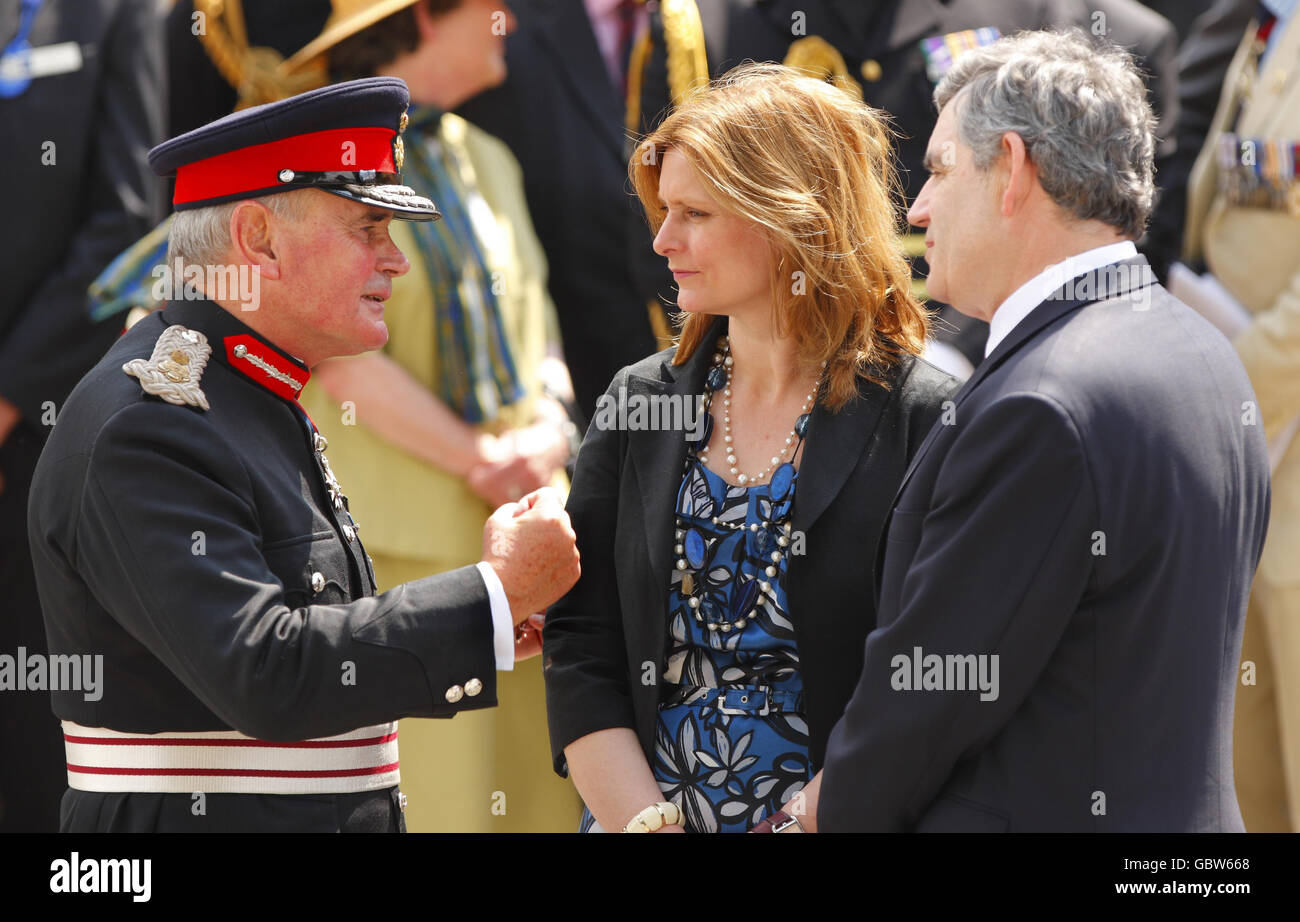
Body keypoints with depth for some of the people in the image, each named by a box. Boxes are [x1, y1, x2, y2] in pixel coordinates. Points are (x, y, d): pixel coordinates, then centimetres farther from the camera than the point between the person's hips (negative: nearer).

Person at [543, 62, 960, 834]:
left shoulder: (923, 420, -8)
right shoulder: (638, 404, 5)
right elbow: (580, 652, 1)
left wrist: (804, 820, -20)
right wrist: (644, 821, -11)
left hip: (832, 815, -4)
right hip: (637, 809, 4)